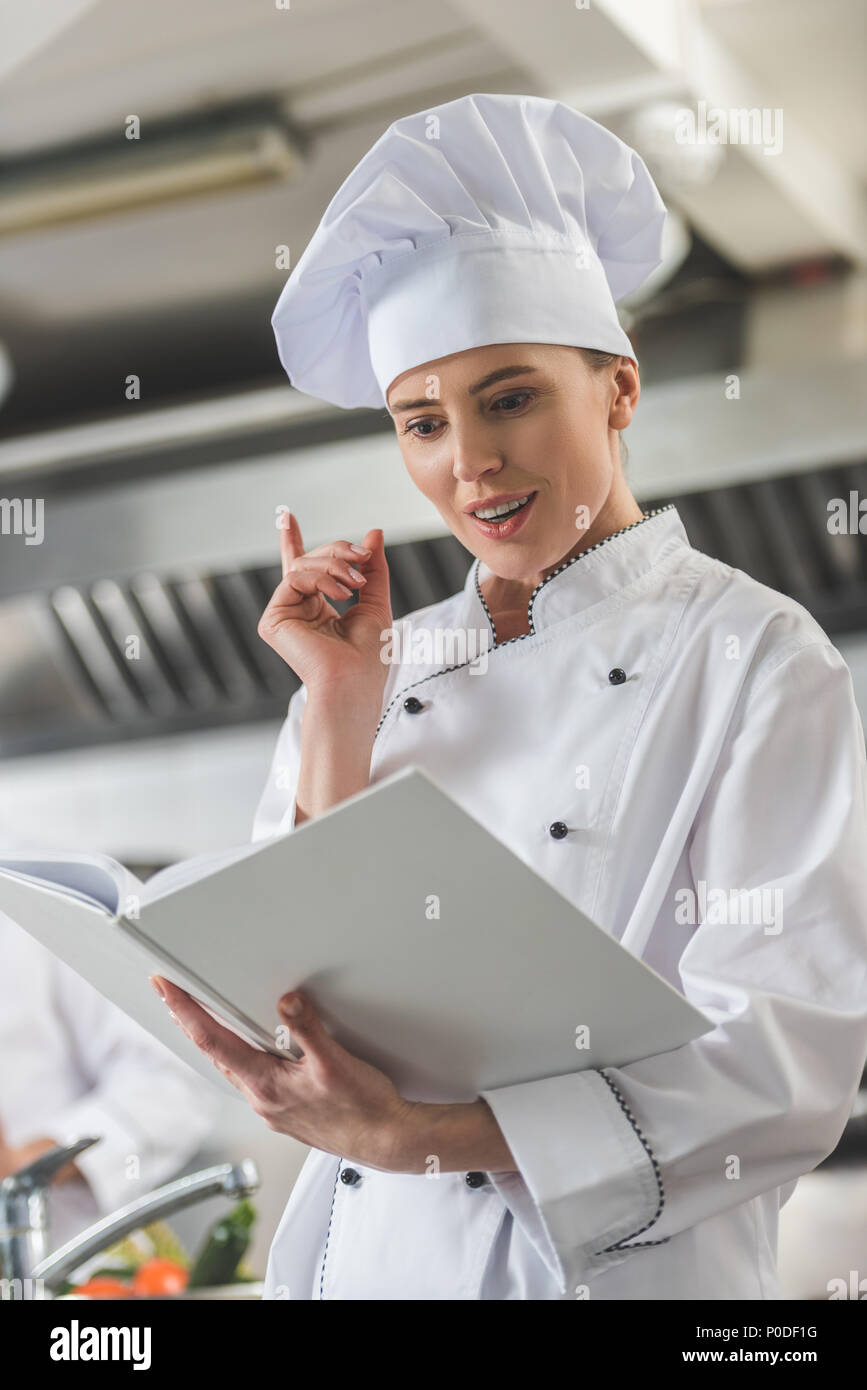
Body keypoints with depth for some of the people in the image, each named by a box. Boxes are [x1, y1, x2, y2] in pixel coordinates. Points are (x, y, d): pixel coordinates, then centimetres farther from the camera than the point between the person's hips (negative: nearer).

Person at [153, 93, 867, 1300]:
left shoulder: (749, 658, -8)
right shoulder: (384, 667, 6)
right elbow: (284, 1015, 1)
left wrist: (431, 1134, -28)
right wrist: (338, 720, -8)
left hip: (617, 1269, -4)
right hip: (357, 1251, 4)